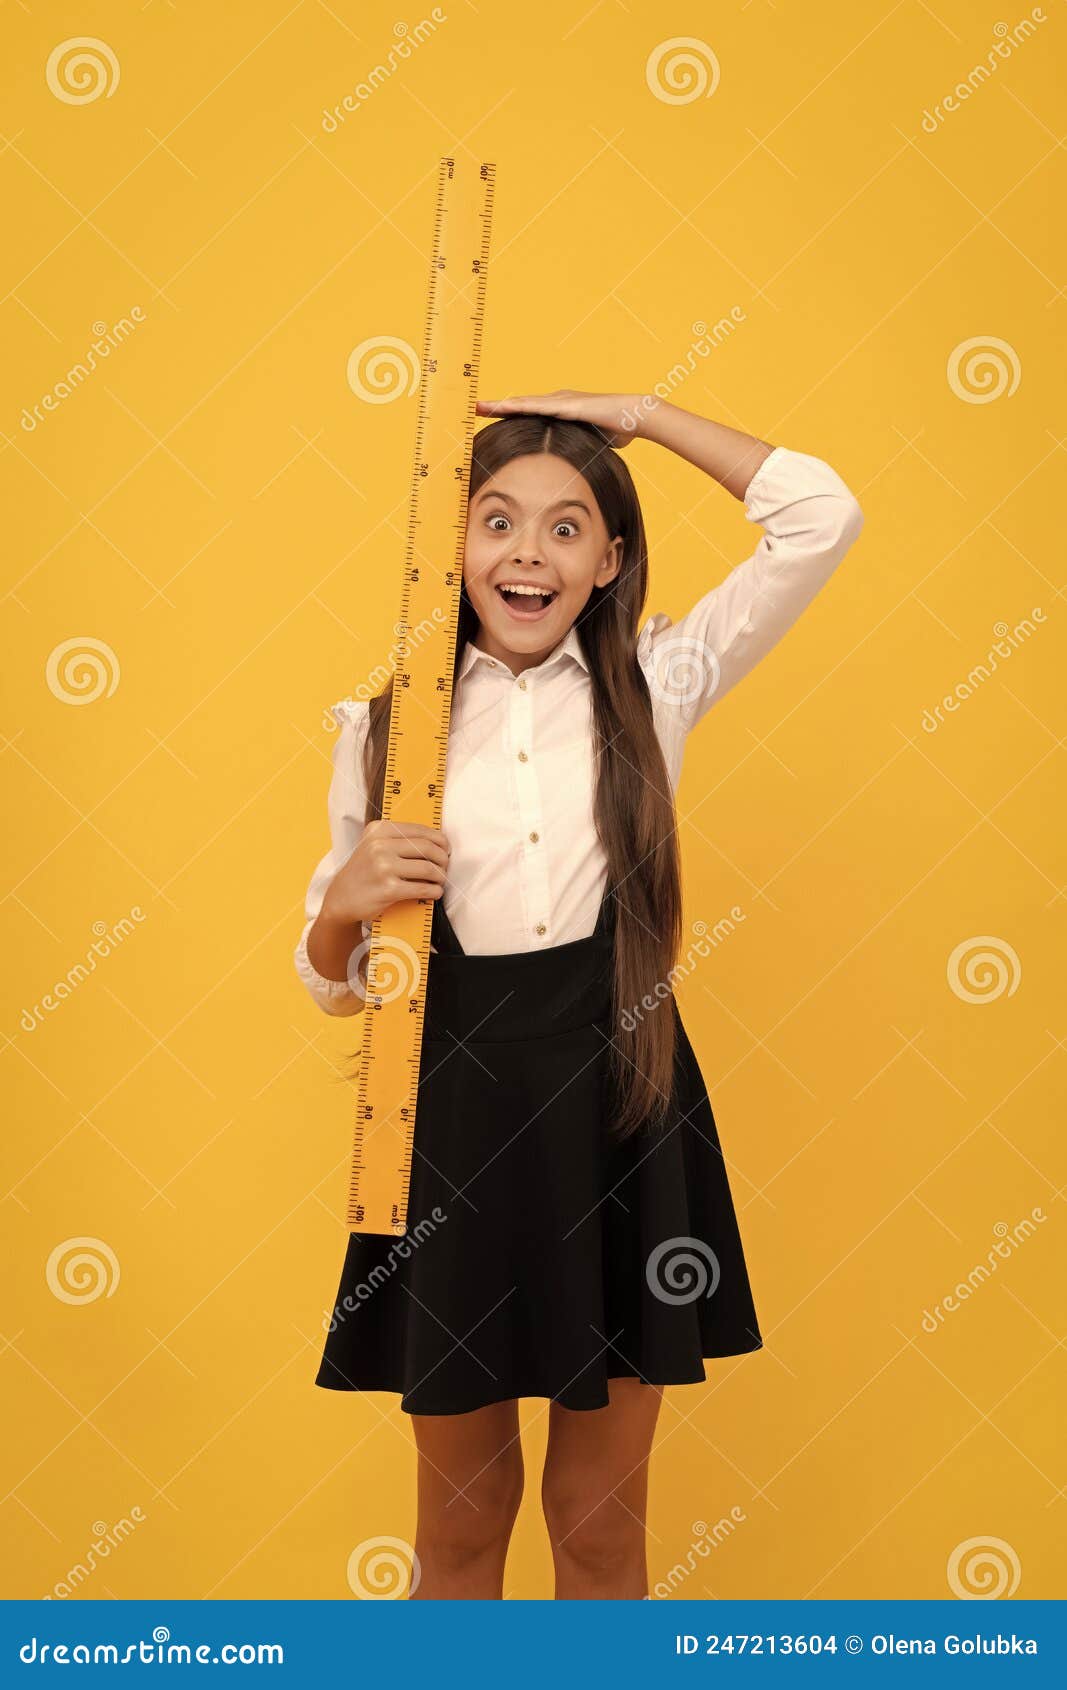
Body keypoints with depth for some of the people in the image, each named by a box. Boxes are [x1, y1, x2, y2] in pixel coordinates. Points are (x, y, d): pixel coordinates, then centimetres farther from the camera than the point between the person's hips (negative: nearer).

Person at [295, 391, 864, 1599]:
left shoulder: (653, 687, 3)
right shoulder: (386, 724, 3)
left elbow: (823, 517, -5)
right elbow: (334, 981, 7)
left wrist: (641, 414, -2)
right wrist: (345, 902, -15)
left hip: (621, 1109, 0)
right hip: (454, 1122, 0)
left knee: (601, 1526, 15)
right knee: (459, 1527, 15)